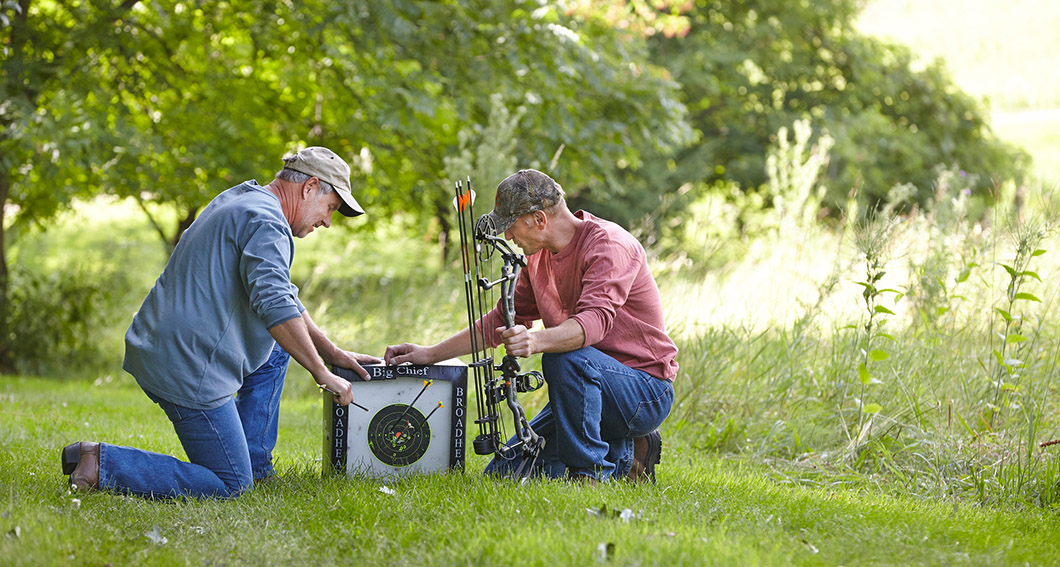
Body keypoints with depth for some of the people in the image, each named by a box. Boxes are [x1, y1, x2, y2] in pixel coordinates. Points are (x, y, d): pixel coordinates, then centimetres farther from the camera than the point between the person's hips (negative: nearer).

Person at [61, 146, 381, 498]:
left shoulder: (240, 201, 20)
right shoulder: (266, 223, -13)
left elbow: (280, 294, 29)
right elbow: (275, 306, -28)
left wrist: (332, 353, 25)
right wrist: (321, 374, -21)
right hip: (189, 369, -11)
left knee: (275, 347, 26)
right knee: (230, 486, -4)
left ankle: (254, 465, 21)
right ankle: (102, 463, -8)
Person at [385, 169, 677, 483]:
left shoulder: (609, 243, -19)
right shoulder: (539, 256, 8)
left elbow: (595, 319, -36)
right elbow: (503, 320, 19)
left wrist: (536, 342, -53)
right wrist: (431, 354, 13)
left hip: (645, 392, -9)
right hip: (585, 392, 9)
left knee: (565, 357, -37)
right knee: (505, 473, 1)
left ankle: (586, 473, -21)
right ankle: (625, 456, 11)